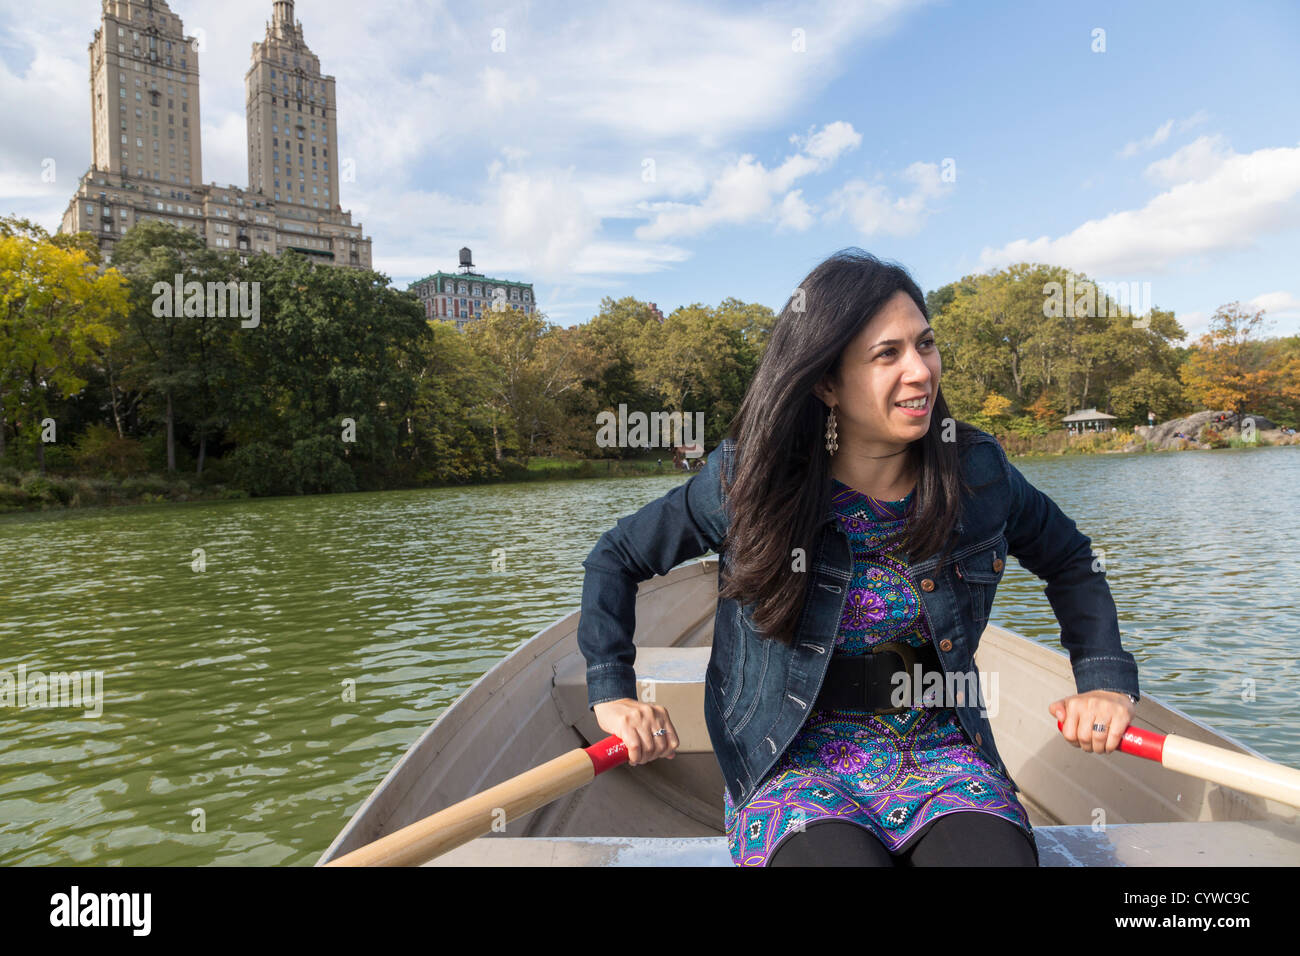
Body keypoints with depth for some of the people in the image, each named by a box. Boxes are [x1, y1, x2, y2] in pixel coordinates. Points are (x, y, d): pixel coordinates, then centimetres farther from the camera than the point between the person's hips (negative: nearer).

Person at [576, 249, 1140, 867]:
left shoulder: (977, 474, -2)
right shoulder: (748, 480, -10)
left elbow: (1070, 562, 17)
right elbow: (616, 558, 2)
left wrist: (1106, 679, 5)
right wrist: (610, 692, -3)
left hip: (941, 753, 2)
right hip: (793, 763, -1)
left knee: (997, 853, -29)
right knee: (838, 854, -32)